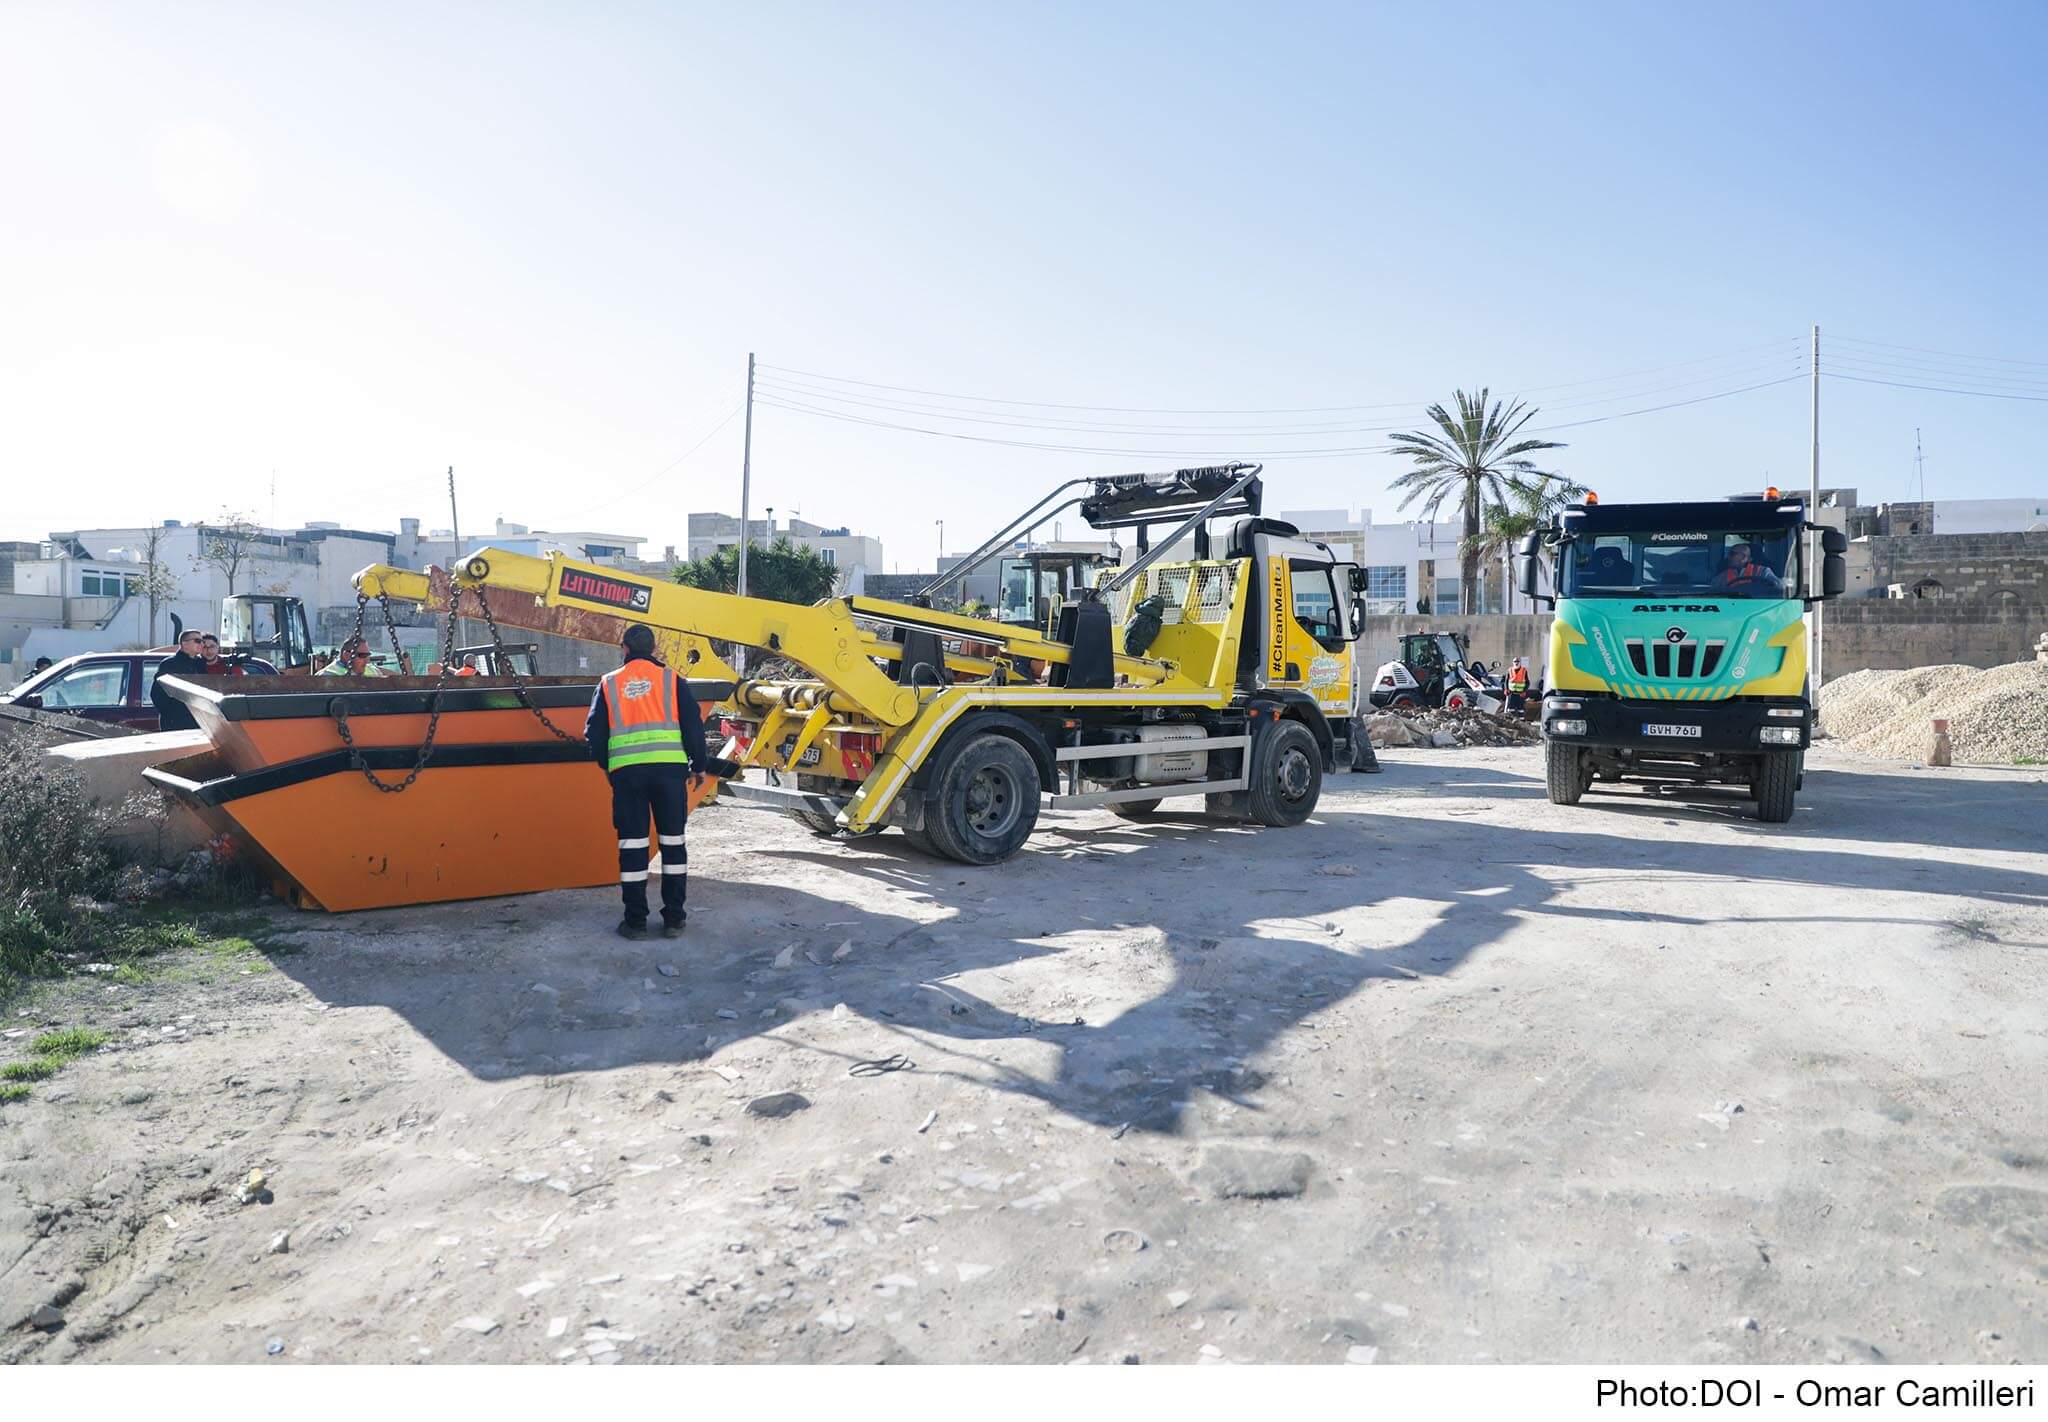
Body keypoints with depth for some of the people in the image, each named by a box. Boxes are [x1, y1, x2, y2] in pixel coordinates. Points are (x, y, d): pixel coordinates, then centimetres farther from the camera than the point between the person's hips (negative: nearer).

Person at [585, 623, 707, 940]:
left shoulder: (609, 683, 12)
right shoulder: (670, 679, 8)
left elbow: (594, 733, 11)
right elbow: (693, 725, 5)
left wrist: (607, 766, 27)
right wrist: (698, 765, 16)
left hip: (626, 771, 0)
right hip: (670, 768, 0)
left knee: (632, 843, 6)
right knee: (672, 841, 8)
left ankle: (635, 920, 9)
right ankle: (674, 917, 11)